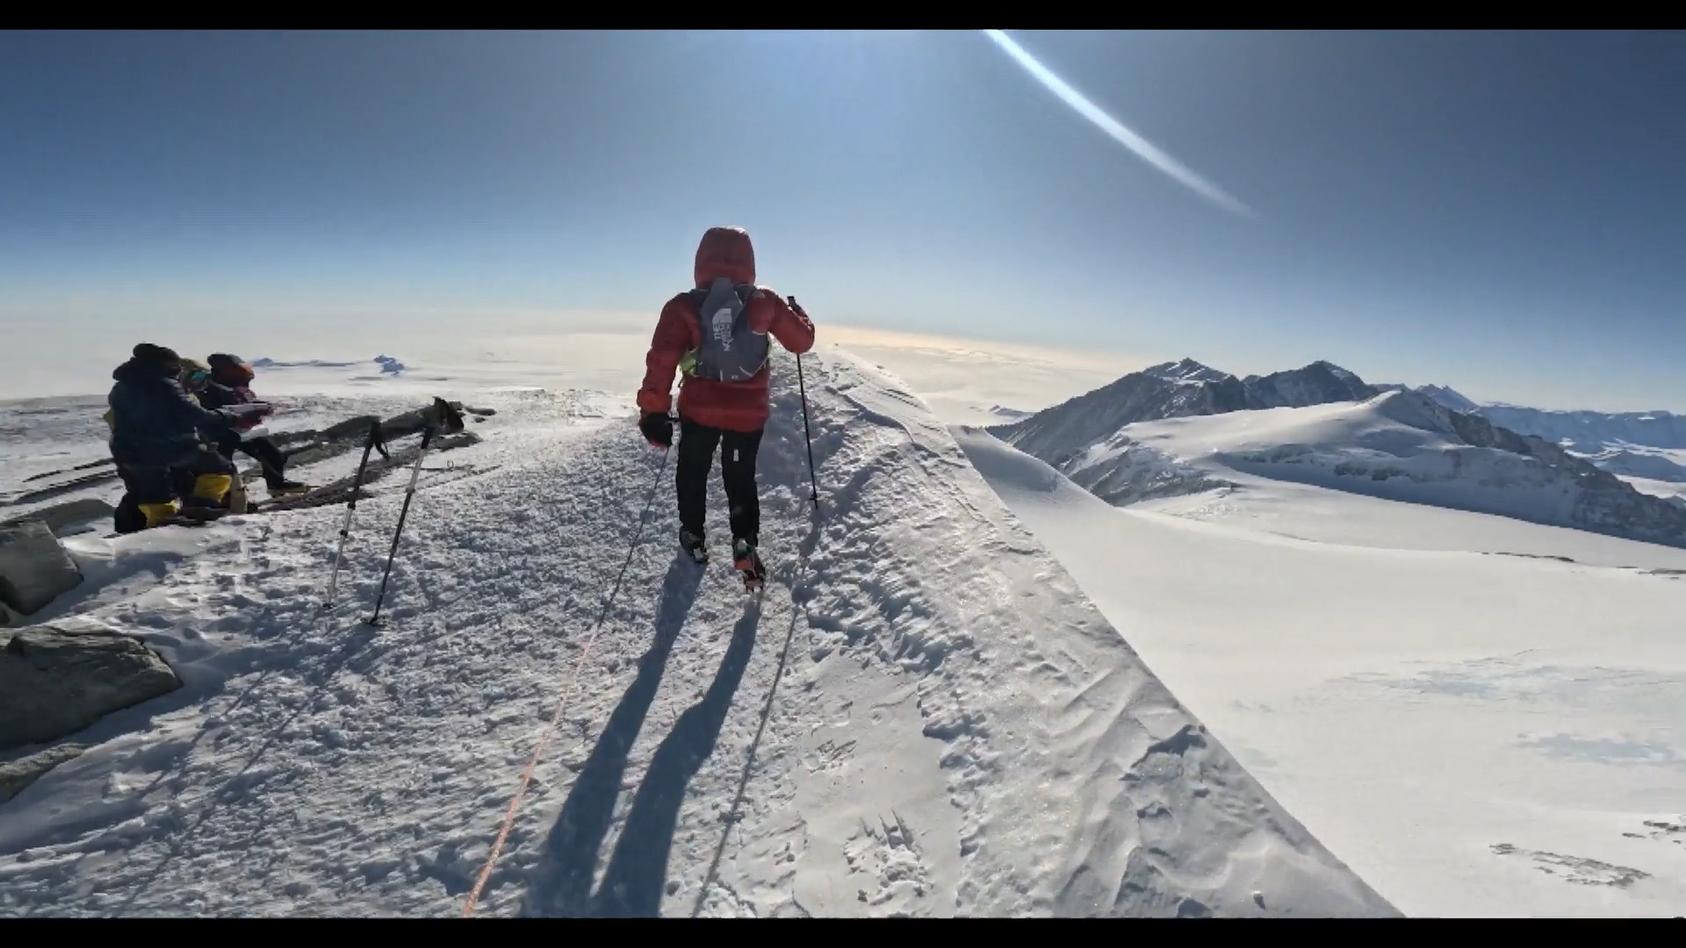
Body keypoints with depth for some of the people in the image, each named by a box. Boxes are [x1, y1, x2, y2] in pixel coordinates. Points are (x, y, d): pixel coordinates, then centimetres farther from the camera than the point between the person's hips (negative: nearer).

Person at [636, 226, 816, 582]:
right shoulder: (765, 303, -7)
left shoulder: (683, 307, -8)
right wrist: (799, 314, 23)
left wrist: (653, 412, -8)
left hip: (699, 409, 0)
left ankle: (694, 538, 35)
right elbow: (802, 340, 2)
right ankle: (745, 542, 4)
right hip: (749, 412, 1)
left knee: (692, 472, 23)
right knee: (741, 477, 19)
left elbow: (661, 362, -13)